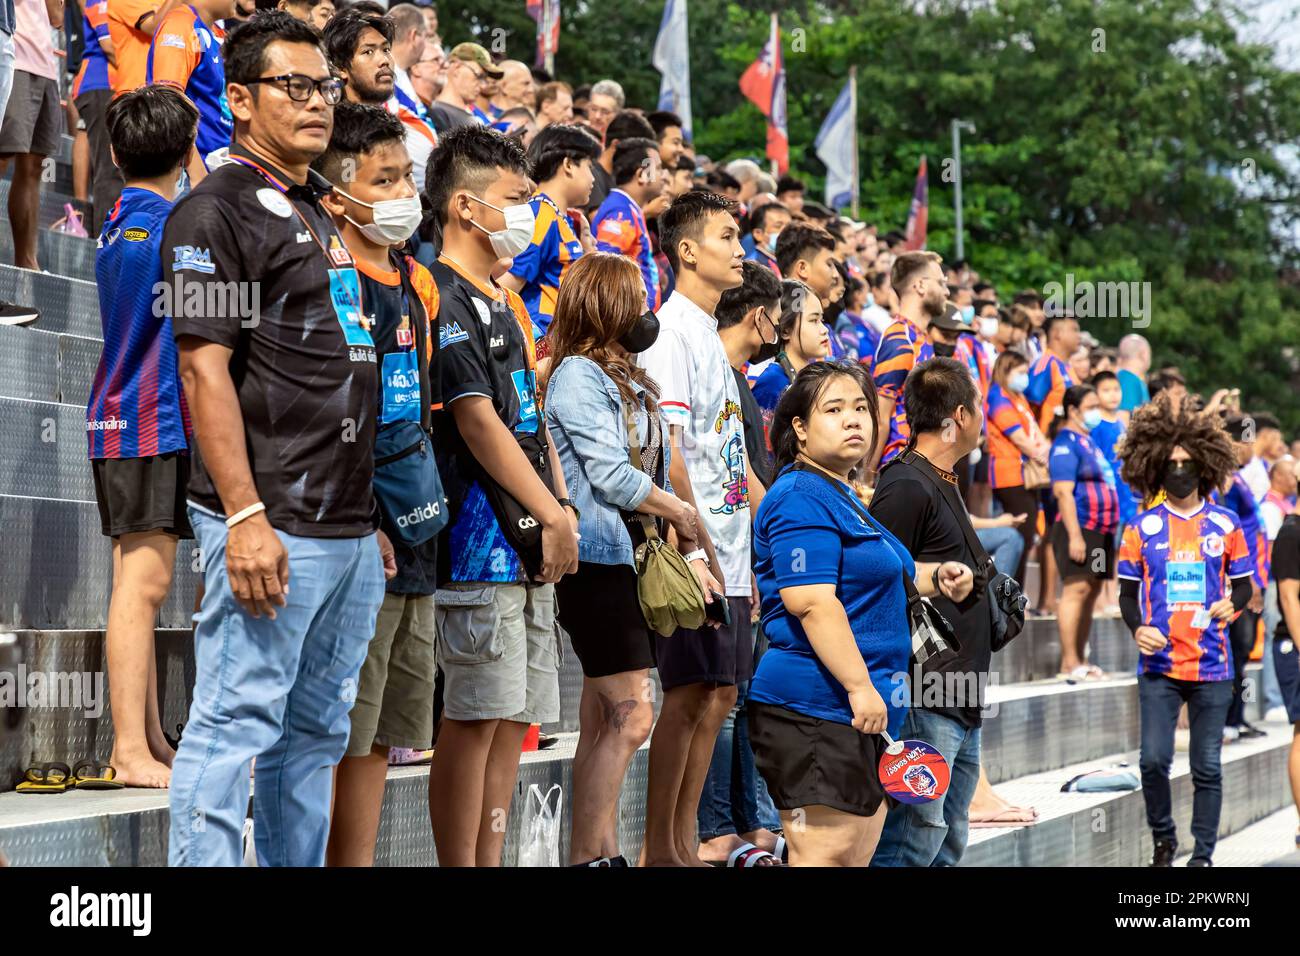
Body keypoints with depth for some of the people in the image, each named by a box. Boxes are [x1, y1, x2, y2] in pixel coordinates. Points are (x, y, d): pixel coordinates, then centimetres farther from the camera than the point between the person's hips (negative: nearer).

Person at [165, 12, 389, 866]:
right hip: (273, 525, -9)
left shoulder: (327, 214, 19)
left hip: (350, 530, 9)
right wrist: (246, 518, -22)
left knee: (317, 732, 12)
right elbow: (205, 370, -14)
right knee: (236, 724, -8)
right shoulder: (217, 212, -7)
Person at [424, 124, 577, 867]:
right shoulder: (443, 299, -10)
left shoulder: (504, 302, 19)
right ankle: (459, 864, -4)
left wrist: (562, 508, 8)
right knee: (477, 715, -8)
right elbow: (478, 421, -16)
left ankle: (490, 861, 13)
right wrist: (552, 517, -13)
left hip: (531, 546, 9)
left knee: (517, 716, 9)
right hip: (481, 538, -9)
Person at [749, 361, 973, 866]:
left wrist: (934, 576, 19)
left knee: (859, 853, 11)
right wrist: (859, 686, -25)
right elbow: (811, 602, -22)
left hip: (863, 712, 11)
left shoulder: (844, 499, 22)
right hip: (815, 708, -11)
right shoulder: (801, 498, -12)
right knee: (824, 855, -12)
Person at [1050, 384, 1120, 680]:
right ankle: (1070, 663, -16)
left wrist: (1109, 530, 23)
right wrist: (1075, 536, -23)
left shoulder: (1088, 441, 20)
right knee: (1076, 589, -13)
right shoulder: (1066, 443, -10)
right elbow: (1063, 491, -18)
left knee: (1091, 593, 8)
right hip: (1078, 527, -10)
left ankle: (1080, 661, 11)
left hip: (1100, 530, 10)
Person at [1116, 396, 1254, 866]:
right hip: (1159, 664, 0)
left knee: (1207, 767, 3)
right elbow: (1128, 592, 8)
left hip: (1212, 666, 0)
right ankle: (1163, 839, 14)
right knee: (1153, 760, -9)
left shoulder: (1224, 524, 5)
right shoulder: (1142, 528, 4)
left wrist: (1231, 604, -12)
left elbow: (1243, 584, 11)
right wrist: (1137, 629, -11)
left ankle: (1203, 854, 13)